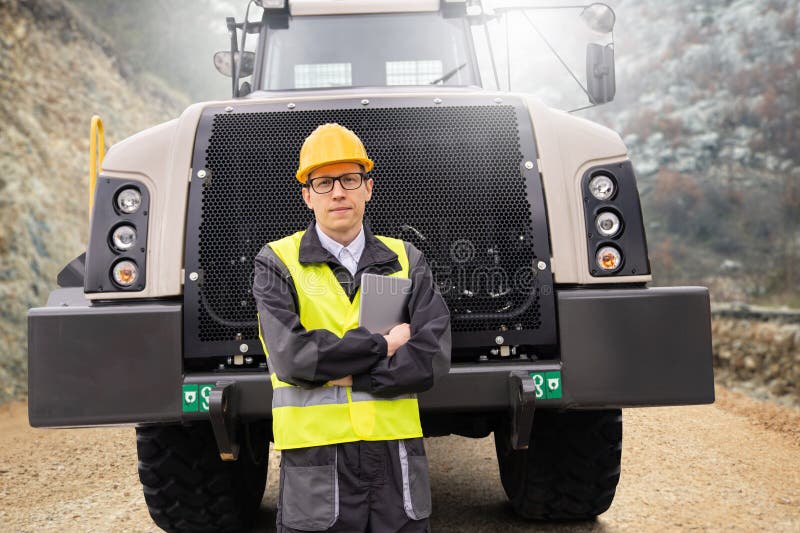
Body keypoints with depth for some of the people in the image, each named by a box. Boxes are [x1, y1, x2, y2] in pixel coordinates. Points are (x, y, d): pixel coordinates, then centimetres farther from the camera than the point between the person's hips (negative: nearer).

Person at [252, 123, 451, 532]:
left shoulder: (406, 260, 8)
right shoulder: (276, 264, 0)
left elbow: (433, 358, -4)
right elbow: (290, 357, -15)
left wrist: (342, 374, -13)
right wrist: (382, 346, -8)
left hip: (397, 454, 3)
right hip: (315, 458, -2)